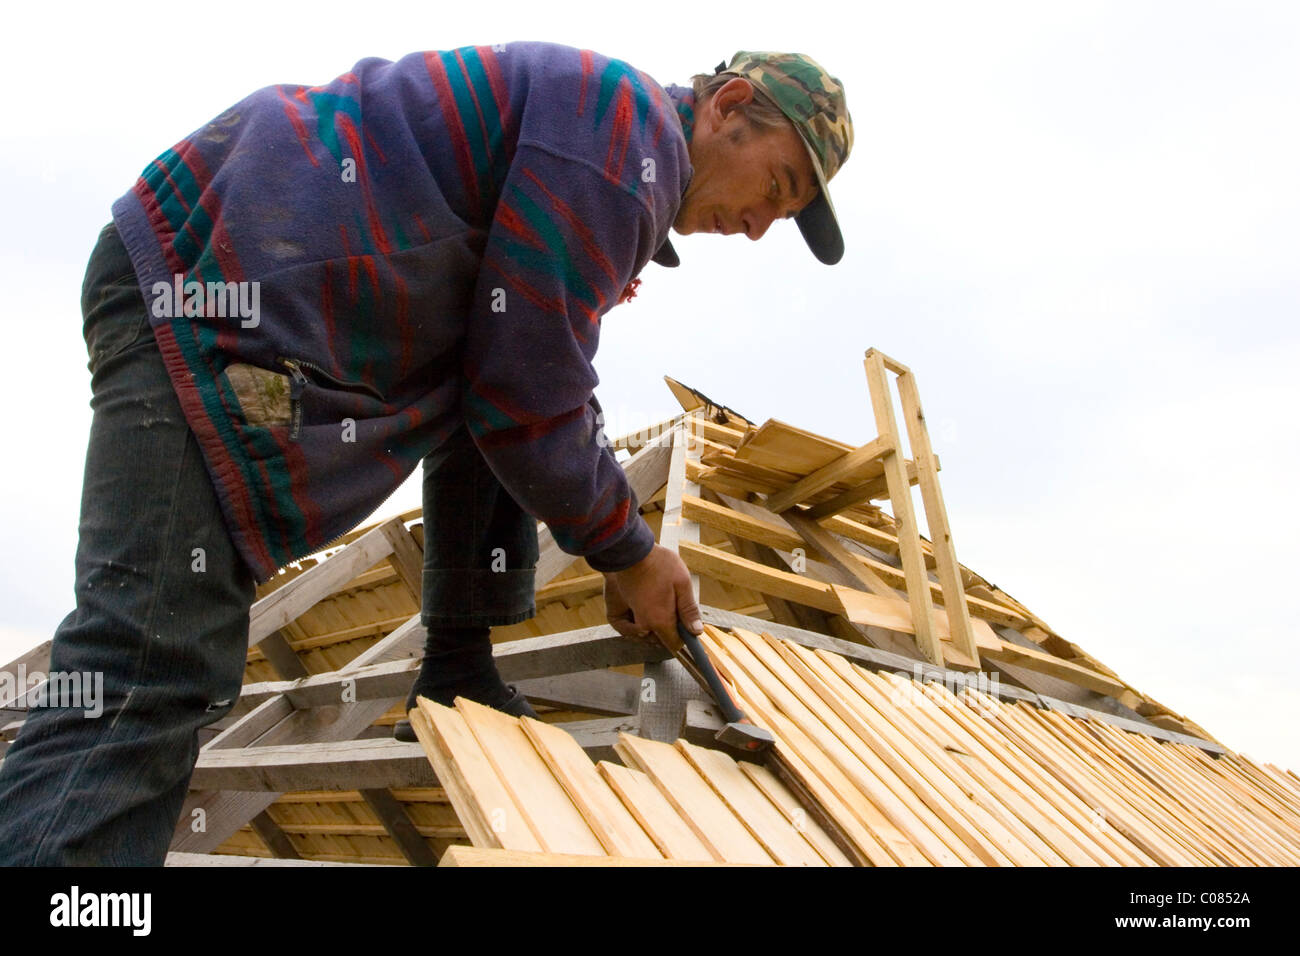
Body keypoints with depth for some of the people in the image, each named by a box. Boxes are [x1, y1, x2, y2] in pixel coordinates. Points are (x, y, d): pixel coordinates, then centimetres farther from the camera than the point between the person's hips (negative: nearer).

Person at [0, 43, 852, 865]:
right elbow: (526, 398, -13)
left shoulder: (595, 118, 21)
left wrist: (619, 544, 21)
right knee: (152, 672, -18)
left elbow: (520, 377, 25)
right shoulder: (635, 130, -11)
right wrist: (628, 552, 1)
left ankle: (460, 677, 20)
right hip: (208, 303, -11)